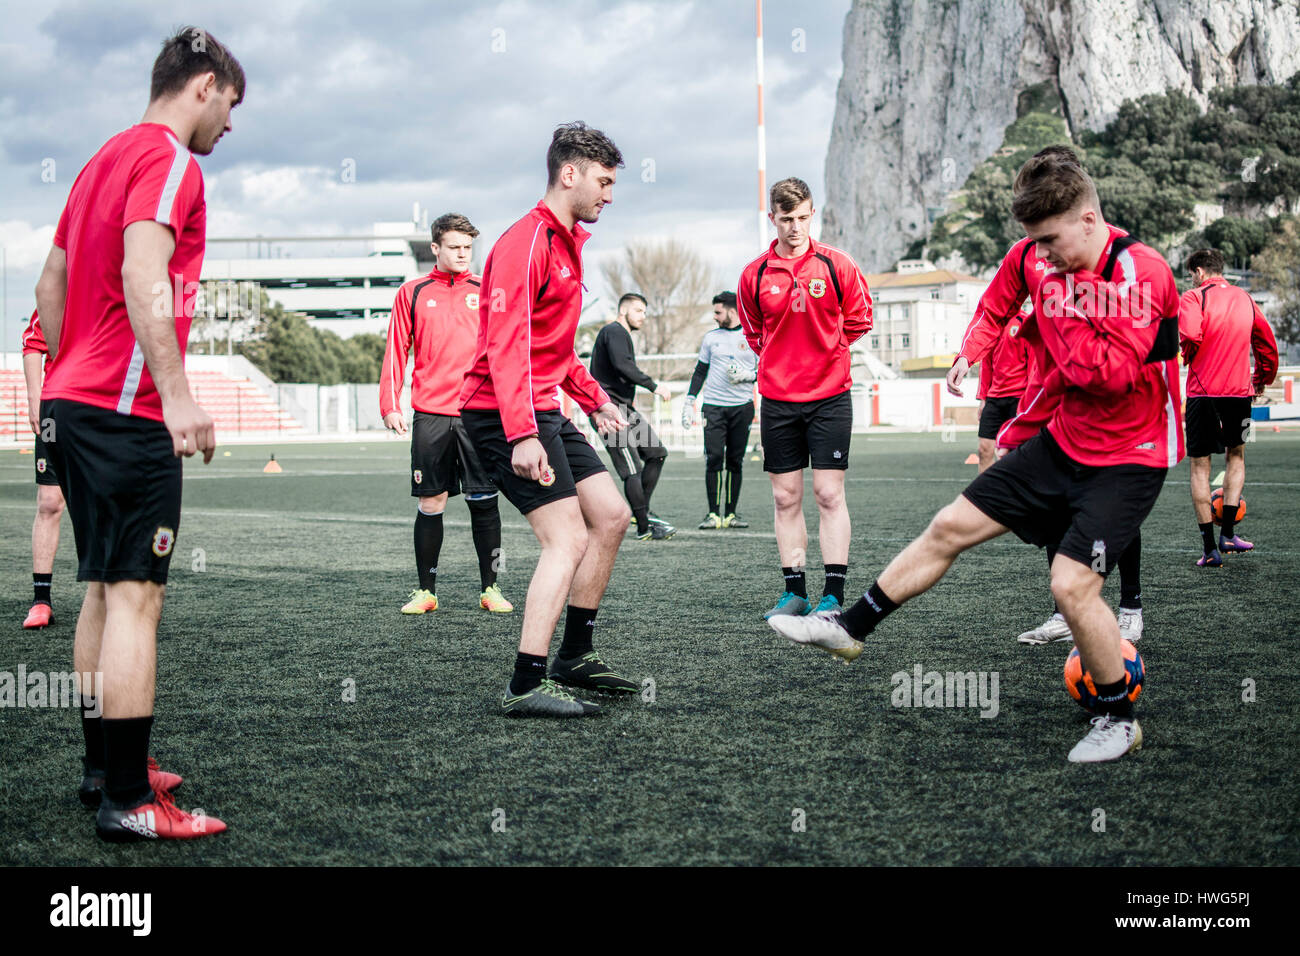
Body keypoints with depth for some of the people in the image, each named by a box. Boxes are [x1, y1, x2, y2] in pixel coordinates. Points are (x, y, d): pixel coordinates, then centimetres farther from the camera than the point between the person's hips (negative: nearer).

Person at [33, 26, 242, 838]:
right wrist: (177, 394, -28)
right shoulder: (169, 160, -9)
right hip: (126, 413, -10)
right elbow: (145, 276, -23)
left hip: (73, 403, 10)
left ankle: (106, 766, 24)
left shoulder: (106, 158, 20)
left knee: (106, 587, 16)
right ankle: (127, 802, -7)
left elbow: (51, 285, 23)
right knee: (135, 594, -9)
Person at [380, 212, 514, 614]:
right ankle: (426, 590, 11)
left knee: (484, 501, 0)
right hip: (430, 414, 0)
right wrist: (390, 405, 0)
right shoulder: (412, 293, 8)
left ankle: (490, 588, 10)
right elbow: (396, 350, 7)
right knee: (430, 502, 2)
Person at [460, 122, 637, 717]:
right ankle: (526, 687, -13)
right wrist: (522, 434, -31)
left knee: (611, 516, 11)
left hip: (544, 412, 10)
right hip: (506, 417, -10)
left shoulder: (566, 243, 18)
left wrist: (595, 400, 31)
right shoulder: (526, 242, -15)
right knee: (569, 539, -15)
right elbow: (507, 344, -24)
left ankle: (574, 658, 20)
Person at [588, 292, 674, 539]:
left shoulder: (621, 334, 23)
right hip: (611, 410, -11)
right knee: (633, 470, -11)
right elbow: (623, 365, -24)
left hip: (625, 408, 11)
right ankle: (644, 528, -7)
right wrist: (654, 386, -22)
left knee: (657, 453, 10)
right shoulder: (614, 332, -9)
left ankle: (642, 511, 15)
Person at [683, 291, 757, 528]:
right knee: (713, 459, -8)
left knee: (735, 461, 2)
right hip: (713, 407, 1)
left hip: (742, 407, -1)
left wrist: (747, 375, -10)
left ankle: (730, 514, 8)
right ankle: (713, 514, -4)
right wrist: (689, 402, 9)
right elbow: (700, 372, 16)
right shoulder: (711, 337, 12)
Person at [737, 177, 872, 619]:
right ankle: (795, 592, 13)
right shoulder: (755, 274, 2)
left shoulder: (836, 264, -3)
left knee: (829, 494, -3)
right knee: (785, 497, 5)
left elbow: (858, 320, 8)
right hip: (777, 398, 2)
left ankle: (834, 595, 1)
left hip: (830, 396, -2)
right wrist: (781, 359, 9)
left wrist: (825, 351, 6)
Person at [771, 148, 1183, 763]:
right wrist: (1019, 433, 21)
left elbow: (1114, 373, -30)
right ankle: (848, 629, 18)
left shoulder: (1140, 272, -20)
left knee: (1071, 583, -19)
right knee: (950, 526, 6)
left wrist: (1065, 320, -18)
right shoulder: (1059, 272, 5)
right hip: (1063, 442, 8)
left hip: (1129, 459, -8)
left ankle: (1119, 718, 3)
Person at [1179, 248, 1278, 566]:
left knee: (1200, 466, 5)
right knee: (1237, 456, 22)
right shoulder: (1245, 299, 11)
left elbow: (1190, 334, -24)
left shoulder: (1194, 297, -6)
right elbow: (1267, 343, 16)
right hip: (1239, 390, 4)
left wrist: (1188, 356, -4)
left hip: (1203, 391, -4)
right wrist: (1263, 378, 29)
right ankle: (1228, 533, 12)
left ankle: (1210, 548, 4)